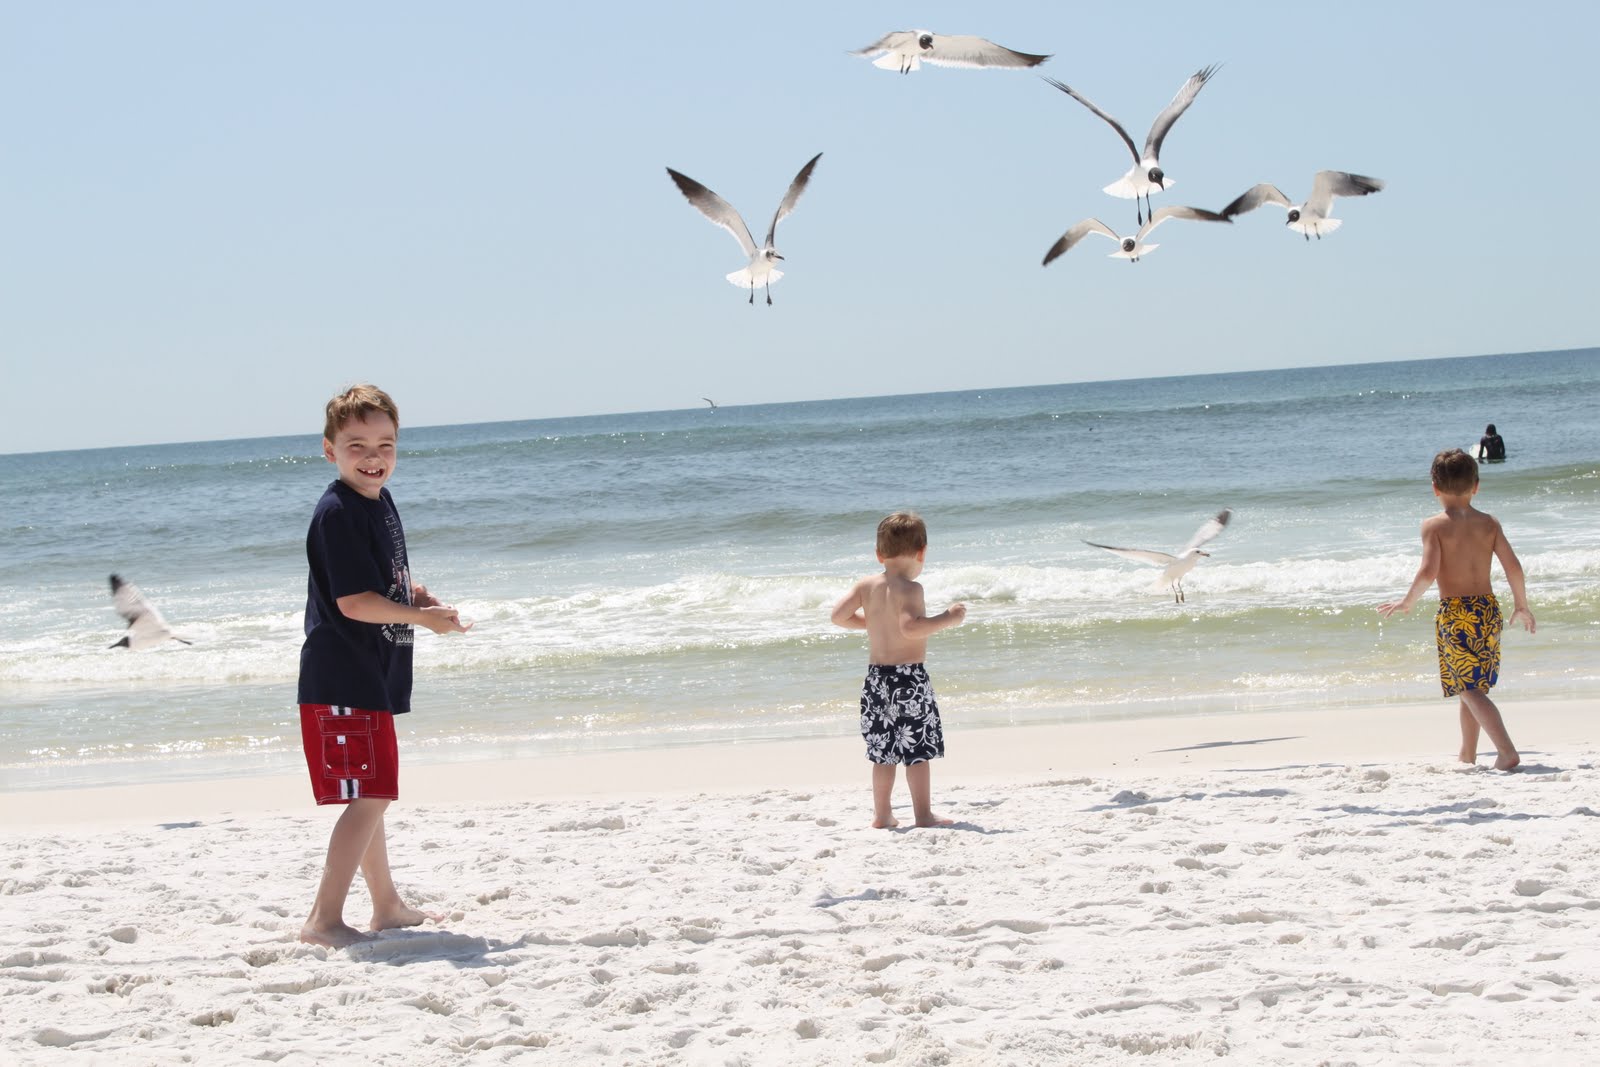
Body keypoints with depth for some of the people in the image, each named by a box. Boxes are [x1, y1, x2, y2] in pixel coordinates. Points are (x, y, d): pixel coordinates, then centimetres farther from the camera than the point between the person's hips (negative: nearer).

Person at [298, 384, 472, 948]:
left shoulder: (380, 501, 13)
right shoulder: (338, 513, -17)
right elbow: (353, 602, -22)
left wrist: (422, 597, 8)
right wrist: (421, 617, -16)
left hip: (370, 678, 10)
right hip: (342, 681, -10)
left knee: (369, 795, 19)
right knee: (368, 796, -13)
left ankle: (387, 906, 31)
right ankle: (324, 919, -14)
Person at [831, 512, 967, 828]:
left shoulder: (867, 585, 4)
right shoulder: (909, 589, -15)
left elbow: (838, 615, 5)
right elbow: (910, 627, -29)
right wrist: (947, 618, -19)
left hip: (876, 676, 6)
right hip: (909, 677, -6)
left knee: (884, 751, 14)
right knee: (918, 750, 1)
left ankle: (882, 814, 19)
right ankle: (924, 815, 3)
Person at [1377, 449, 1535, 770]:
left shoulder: (1434, 525, -8)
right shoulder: (1489, 523, 4)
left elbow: (1428, 572, -19)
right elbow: (1513, 566, -1)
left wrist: (1407, 602, -3)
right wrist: (1521, 605, 12)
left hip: (1454, 614, -5)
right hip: (1488, 610, 5)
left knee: (1470, 689, -4)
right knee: (1473, 686, 20)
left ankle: (1507, 751, -17)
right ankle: (1467, 755, 29)